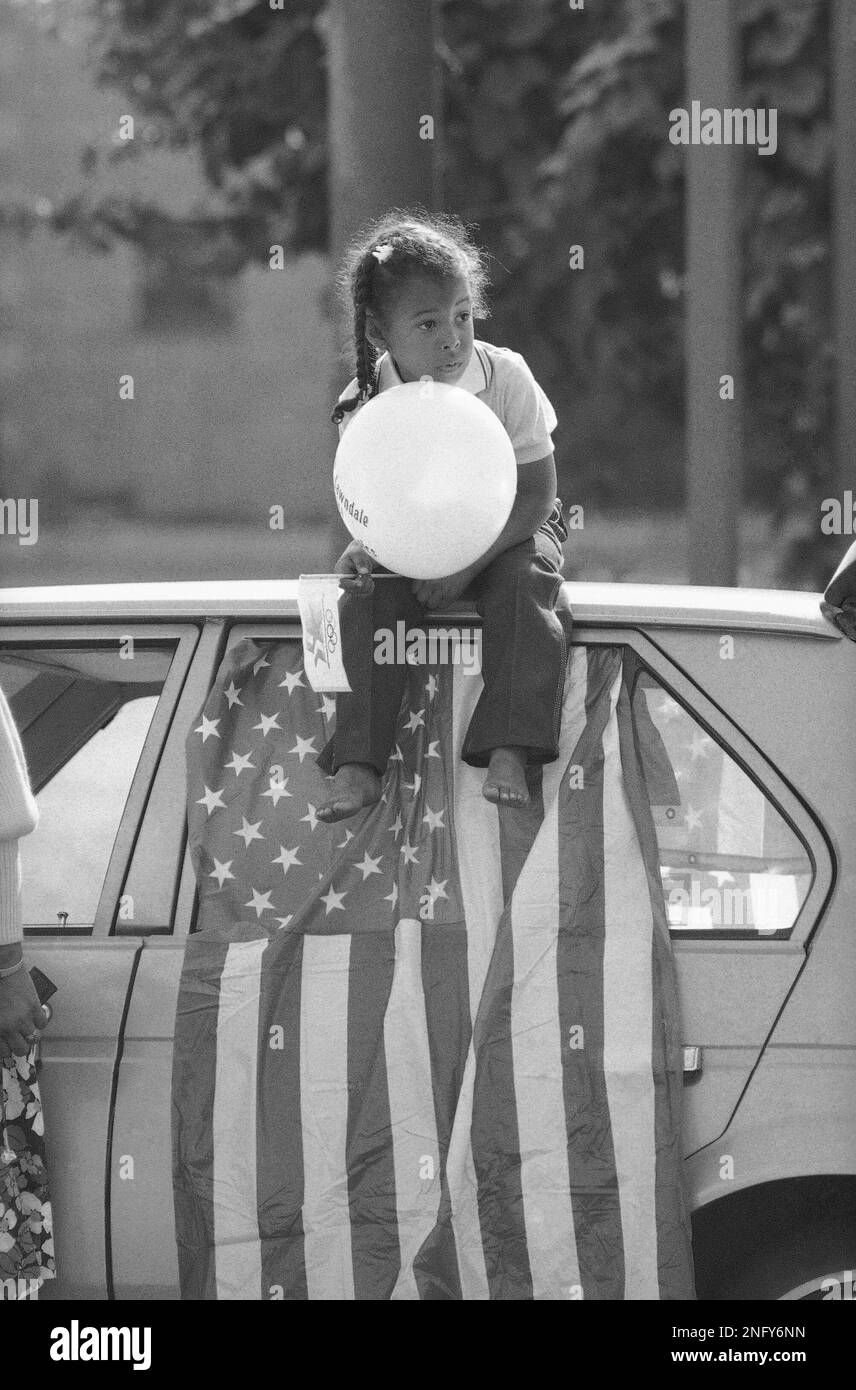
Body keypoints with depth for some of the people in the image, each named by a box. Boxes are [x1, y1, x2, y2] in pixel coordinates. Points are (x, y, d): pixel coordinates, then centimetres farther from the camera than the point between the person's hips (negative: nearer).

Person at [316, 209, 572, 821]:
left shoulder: (505, 376, -23)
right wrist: (366, 543, -30)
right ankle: (357, 766, -27)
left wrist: (468, 562, -29)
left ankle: (508, 753, -34)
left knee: (526, 582, -31)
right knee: (366, 594, -24)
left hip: (506, 526, -2)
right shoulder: (363, 406, -17)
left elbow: (536, 495, -19)